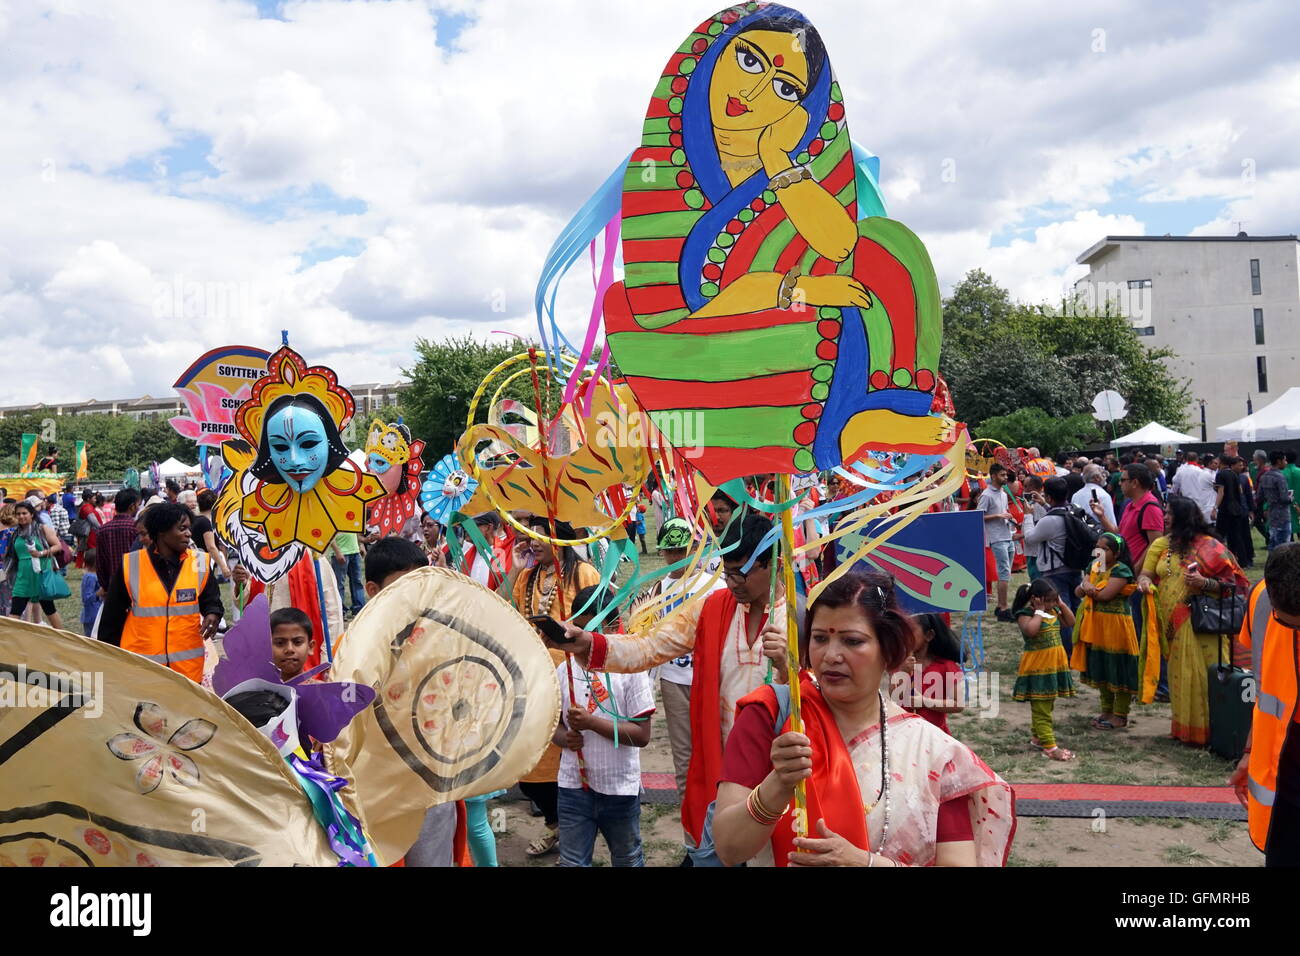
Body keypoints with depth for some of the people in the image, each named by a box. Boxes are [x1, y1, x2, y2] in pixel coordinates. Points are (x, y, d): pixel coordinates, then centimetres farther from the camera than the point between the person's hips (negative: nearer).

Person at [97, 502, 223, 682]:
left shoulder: (200, 563, 0)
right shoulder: (130, 565, -4)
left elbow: (211, 601, 8)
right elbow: (112, 616, 5)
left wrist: (212, 615, -15)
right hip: (140, 667, -1)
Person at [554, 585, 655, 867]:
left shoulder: (630, 669, -12)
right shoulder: (565, 670, -1)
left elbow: (642, 735, -15)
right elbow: (553, 723, 8)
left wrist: (592, 722, -23)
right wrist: (565, 738, -14)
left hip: (620, 788, -2)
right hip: (573, 785, 3)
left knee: (628, 860, 19)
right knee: (572, 862, 12)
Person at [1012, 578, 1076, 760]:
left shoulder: (1053, 611, 9)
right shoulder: (1025, 614, -15)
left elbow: (1071, 622, 12)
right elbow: (1031, 630, -33)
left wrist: (1062, 604, 3)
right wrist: (1040, 611, -22)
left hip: (1055, 664, 8)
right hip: (1037, 666, -8)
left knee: (1046, 704, 19)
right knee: (1041, 707, -4)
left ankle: (1038, 737, 34)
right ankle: (1049, 747, -4)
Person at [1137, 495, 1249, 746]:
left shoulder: (1209, 546, -5)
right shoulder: (1160, 545, 10)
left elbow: (1231, 582, -6)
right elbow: (1145, 574, 7)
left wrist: (1205, 583, -22)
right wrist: (1144, 581, -15)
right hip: (1172, 622, 5)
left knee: (1202, 674, -3)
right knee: (1180, 674, 10)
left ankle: (1205, 729, 9)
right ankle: (1185, 728, 21)